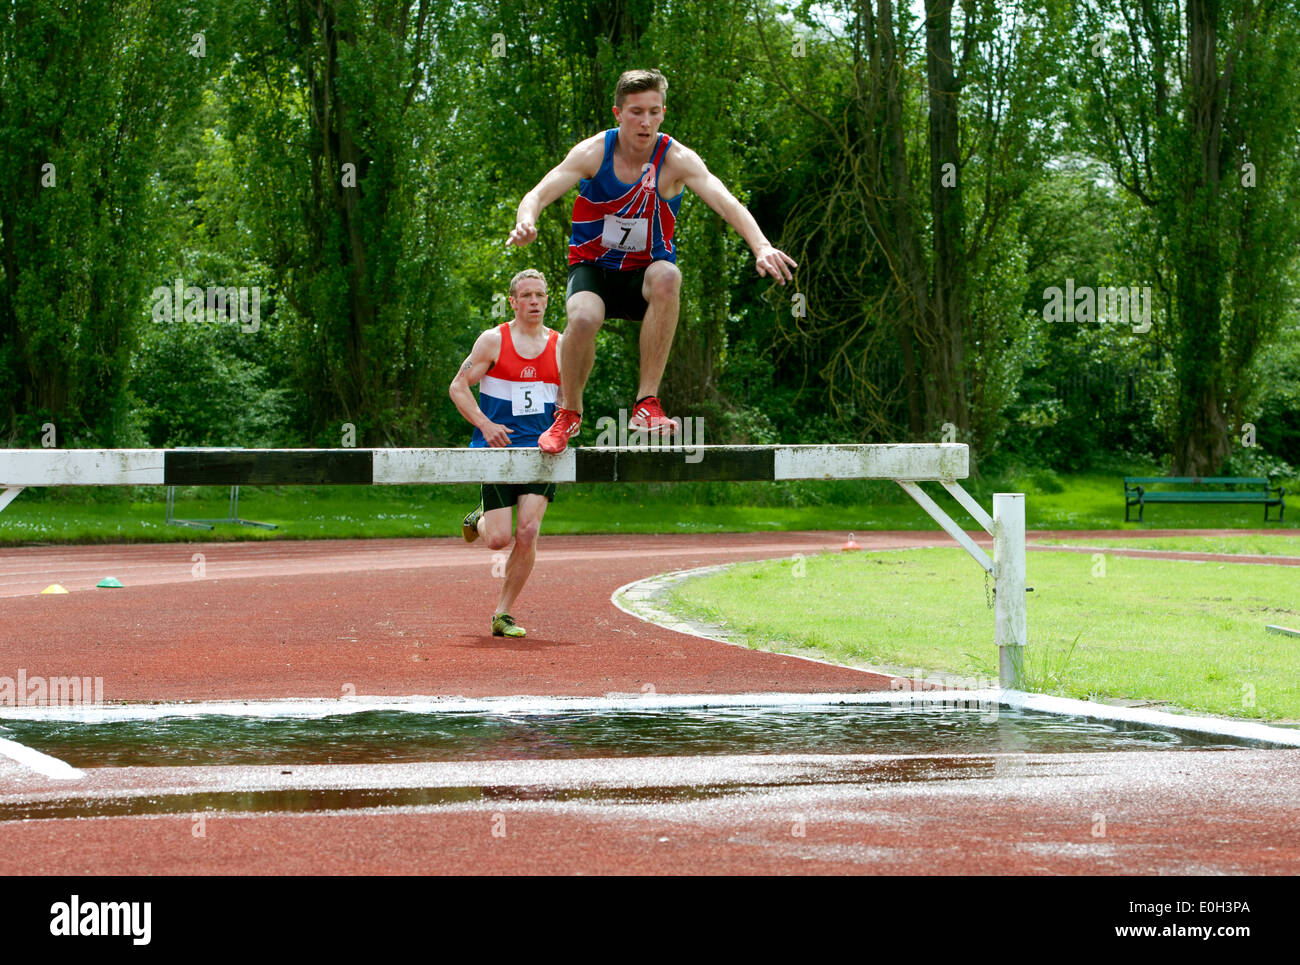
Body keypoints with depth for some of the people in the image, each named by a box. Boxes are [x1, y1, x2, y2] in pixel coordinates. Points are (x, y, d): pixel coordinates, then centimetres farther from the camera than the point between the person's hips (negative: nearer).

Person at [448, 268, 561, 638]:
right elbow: (458, 387, 1)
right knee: (499, 539, -9)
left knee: (528, 533, -13)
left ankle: (503, 614, 1)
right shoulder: (493, 341, -1)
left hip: (540, 451, 2)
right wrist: (485, 425, -13)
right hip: (497, 449, -2)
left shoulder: (560, 346, 8)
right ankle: (479, 520, 30)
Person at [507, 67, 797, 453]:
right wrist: (525, 222, -46)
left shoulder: (675, 159, -13)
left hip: (645, 271, 0)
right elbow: (539, 194, -21)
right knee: (583, 319, -35)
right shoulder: (593, 153, -12)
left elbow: (725, 201, -27)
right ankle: (569, 410, -4)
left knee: (666, 276, -37)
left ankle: (647, 401, -30)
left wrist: (761, 246, -46)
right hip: (592, 267, 0)